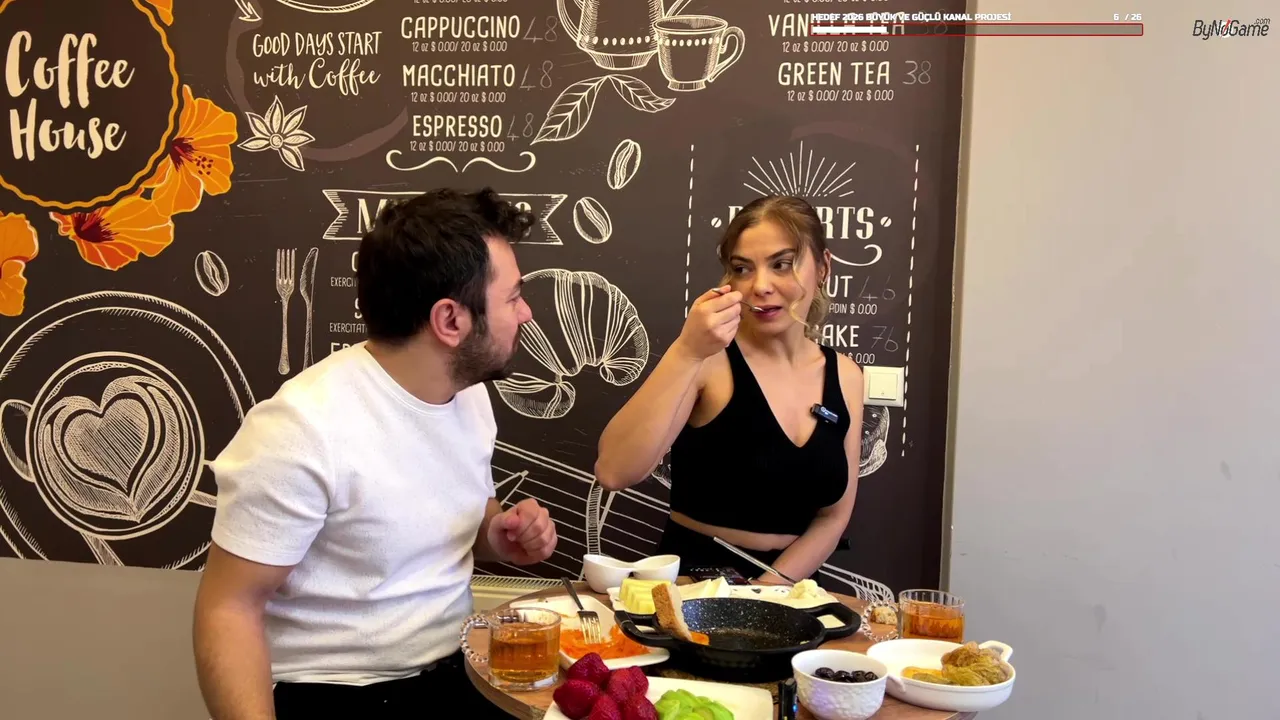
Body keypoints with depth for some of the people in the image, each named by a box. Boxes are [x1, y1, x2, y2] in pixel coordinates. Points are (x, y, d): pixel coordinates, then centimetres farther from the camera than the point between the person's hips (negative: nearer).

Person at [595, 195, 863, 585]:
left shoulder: (845, 375, 2)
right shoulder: (707, 361, -9)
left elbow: (833, 515, 5)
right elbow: (613, 473, -21)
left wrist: (767, 590, -9)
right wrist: (686, 352, -27)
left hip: (785, 591, 3)